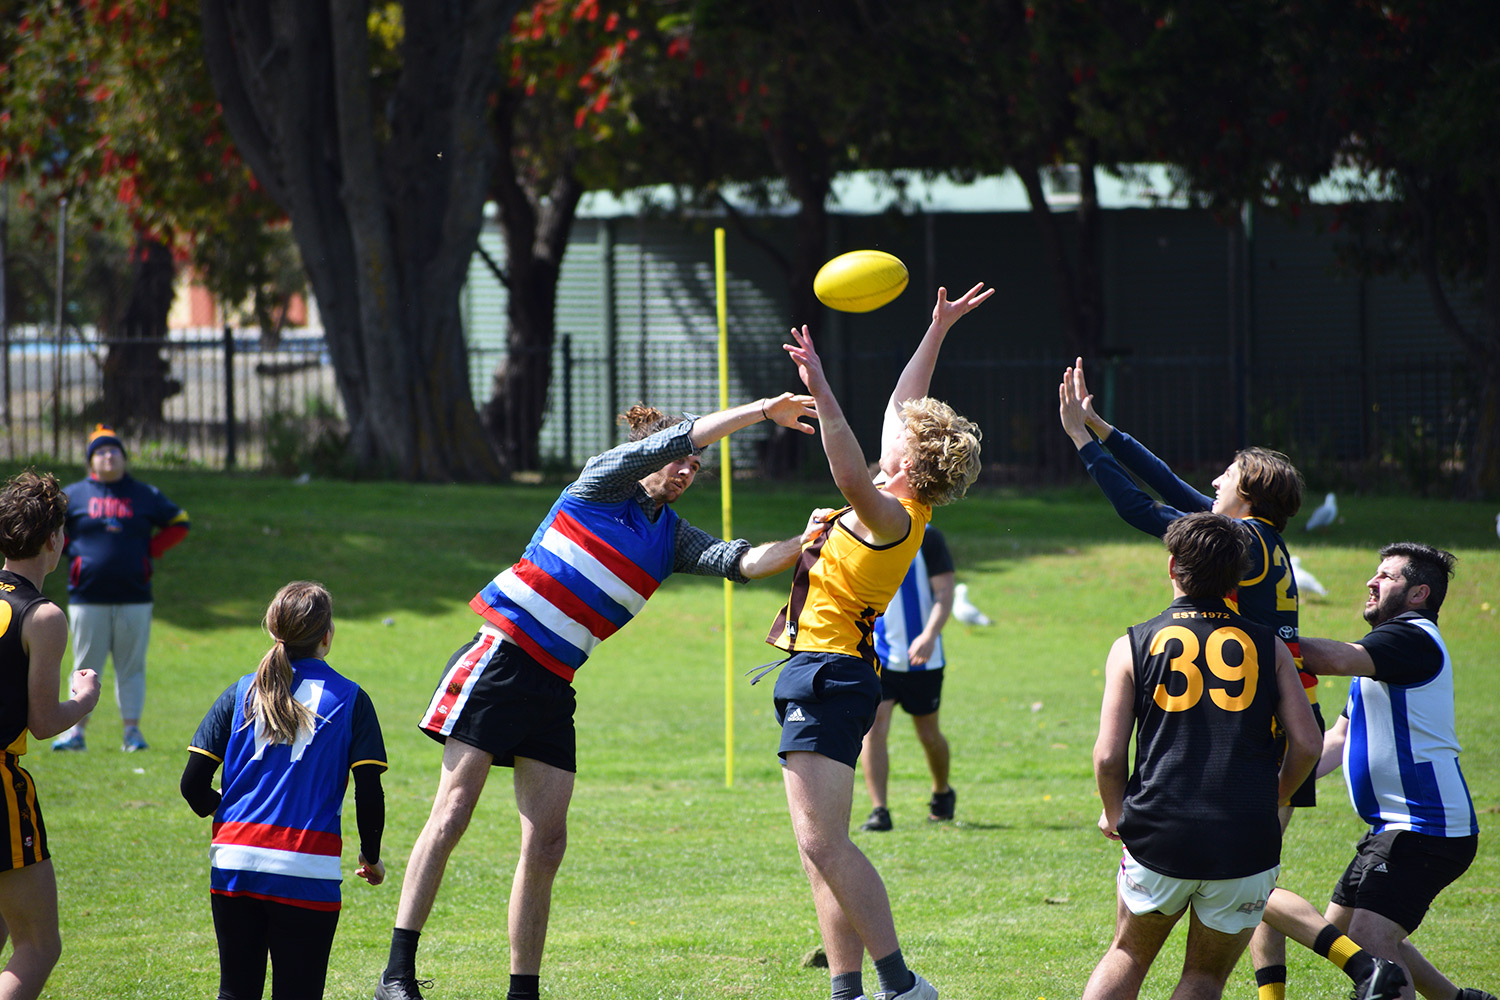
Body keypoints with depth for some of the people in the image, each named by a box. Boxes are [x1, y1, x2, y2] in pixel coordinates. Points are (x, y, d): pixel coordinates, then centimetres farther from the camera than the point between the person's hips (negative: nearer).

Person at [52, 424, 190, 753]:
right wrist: (70, 550, 2)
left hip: (134, 599, 1)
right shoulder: (74, 495, 6)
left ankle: (131, 731, 5)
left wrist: (151, 550, 4)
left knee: (131, 667, 2)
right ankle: (76, 731, 4)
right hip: (88, 599, -1)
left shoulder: (144, 496, 9)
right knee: (85, 667, 1)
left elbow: (178, 523, 16)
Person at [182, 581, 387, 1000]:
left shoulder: (240, 693, 10)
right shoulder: (349, 698, 3)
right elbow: (369, 793, -1)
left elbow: (193, 783, 7)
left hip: (235, 865, 2)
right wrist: (371, 857, 16)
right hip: (307, 870, -2)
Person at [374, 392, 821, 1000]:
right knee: (452, 812, -12)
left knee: (547, 842, 0)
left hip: (551, 687, 6)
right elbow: (669, 441, -11)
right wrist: (764, 411, -11)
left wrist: (803, 546, -16)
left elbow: (738, 561, 1)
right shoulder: (601, 484, 1)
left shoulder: (672, 537, 15)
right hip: (498, 660, -6)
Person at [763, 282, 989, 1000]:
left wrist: (820, 391, -43)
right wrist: (937, 330, 28)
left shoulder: (890, 516, -14)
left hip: (826, 674, -10)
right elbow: (903, 405, 24)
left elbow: (850, 476, -37)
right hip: (828, 674, 10)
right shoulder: (904, 509, 11)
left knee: (821, 843, -16)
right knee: (824, 849, 9)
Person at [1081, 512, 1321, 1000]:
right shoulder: (1268, 646, 5)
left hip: (1158, 842, 0)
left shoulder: (1132, 646, 3)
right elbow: (1307, 742, 1)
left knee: (1127, 956, 23)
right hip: (1246, 847, 0)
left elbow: (1108, 756, -2)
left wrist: (1114, 814, 17)